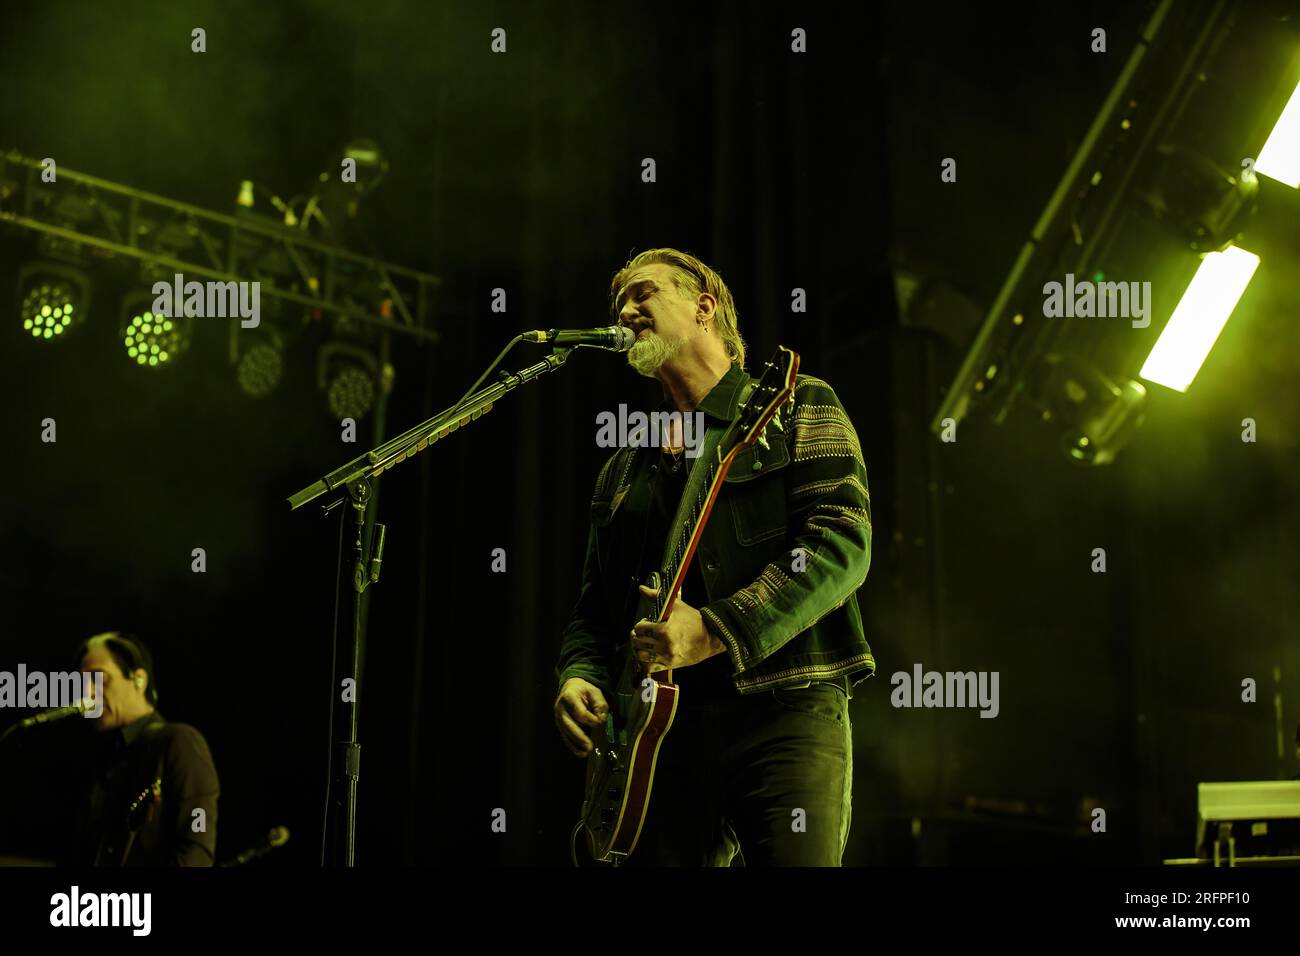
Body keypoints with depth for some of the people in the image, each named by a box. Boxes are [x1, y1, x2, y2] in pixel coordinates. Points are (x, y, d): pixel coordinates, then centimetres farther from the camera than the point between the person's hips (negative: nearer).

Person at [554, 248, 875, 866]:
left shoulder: (796, 405, 6)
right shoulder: (624, 472, 24)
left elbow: (844, 541, -9)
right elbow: (595, 608, 24)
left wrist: (715, 631, -18)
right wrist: (577, 678, 1)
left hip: (783, 706, -5)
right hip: (664, 728, 5)